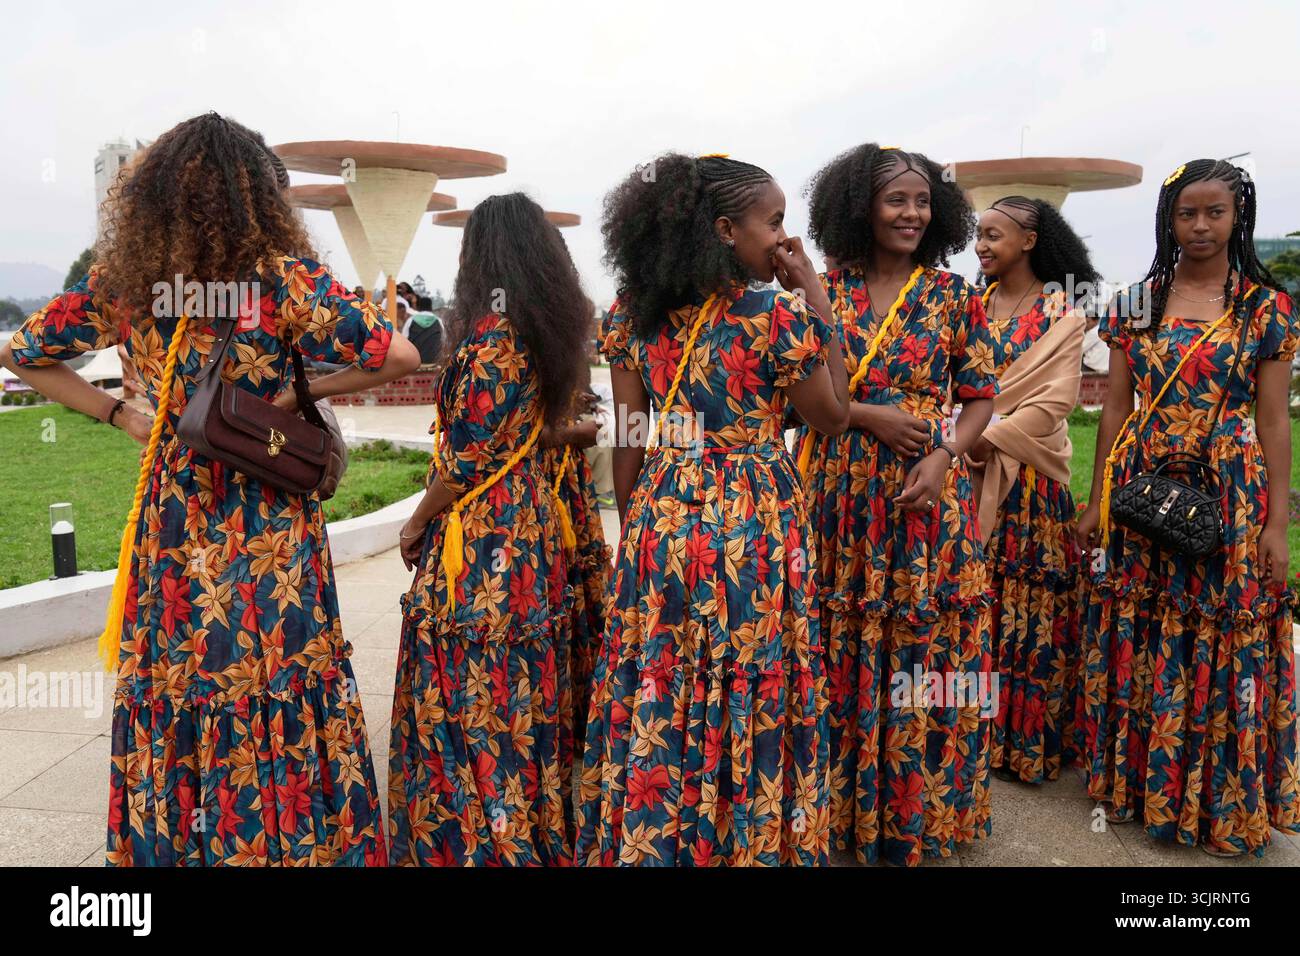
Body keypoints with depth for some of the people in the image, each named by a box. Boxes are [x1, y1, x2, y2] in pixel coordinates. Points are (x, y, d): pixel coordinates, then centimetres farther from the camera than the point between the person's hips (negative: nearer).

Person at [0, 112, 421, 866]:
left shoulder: (124, 278, 2)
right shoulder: (282, 275, -10)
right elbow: (399, 357, -13)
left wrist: (121, 415, 10)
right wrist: (300, 391, -5)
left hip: (171, 523, 4)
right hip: (269, 533, -4)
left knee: (171, 690, 15)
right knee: (277, 695, 7)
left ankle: (166, 839, 30)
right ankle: (290, 841, 20)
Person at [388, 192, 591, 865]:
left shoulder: (490, 335, -17)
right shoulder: (544, 332, 8)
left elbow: (465, 459, -17)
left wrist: (416, 525, -4)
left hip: (476, 537, -9)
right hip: (529, 529, 9)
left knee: (468, 698, 2)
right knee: (519, 694, 18)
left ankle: (471, 840, 15)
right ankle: (534, 833, 32)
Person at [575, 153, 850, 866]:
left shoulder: (632, 314, 1)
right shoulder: (778, 315, -11)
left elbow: (629, 441, 3)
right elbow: (832, 414, 1)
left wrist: (636, 527, 14)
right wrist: (816, 297, 0)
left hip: (660, 515, 4)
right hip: (753, 524, -4)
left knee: (655, 700, 14)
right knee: (751, 698, 11)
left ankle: (646, 840, 31)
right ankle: (751, 839, 29)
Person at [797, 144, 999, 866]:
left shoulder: (953, 294, 5)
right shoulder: (825, 291, 4)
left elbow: (982, 397, 6)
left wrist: (943, 459, -12)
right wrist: (871, 413, -12)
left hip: (928, 490, 0)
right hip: (841, 489, 0)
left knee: (925, 645, 5)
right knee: (843, 648, 6)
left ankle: (922, 807, 24)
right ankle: (844, 806, 25)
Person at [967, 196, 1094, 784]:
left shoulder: (1062, 310, -2)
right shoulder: (973, 305, 11)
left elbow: (1055, 400, -10)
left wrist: (987, 437, -17)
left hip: (1030, 476, -4)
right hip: (969, 472, 4)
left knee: (1028, 603, 2)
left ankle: (1028, 737, 16)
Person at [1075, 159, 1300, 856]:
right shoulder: (1135, 303, 6)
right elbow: (1115, 408, 6)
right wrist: (1097, 502, 3)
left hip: (1229, 498, -2)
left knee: (1223, 651, 5)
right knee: (1137, 645, 9)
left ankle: (1224, 806, 24)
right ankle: (1134, 783, 27)